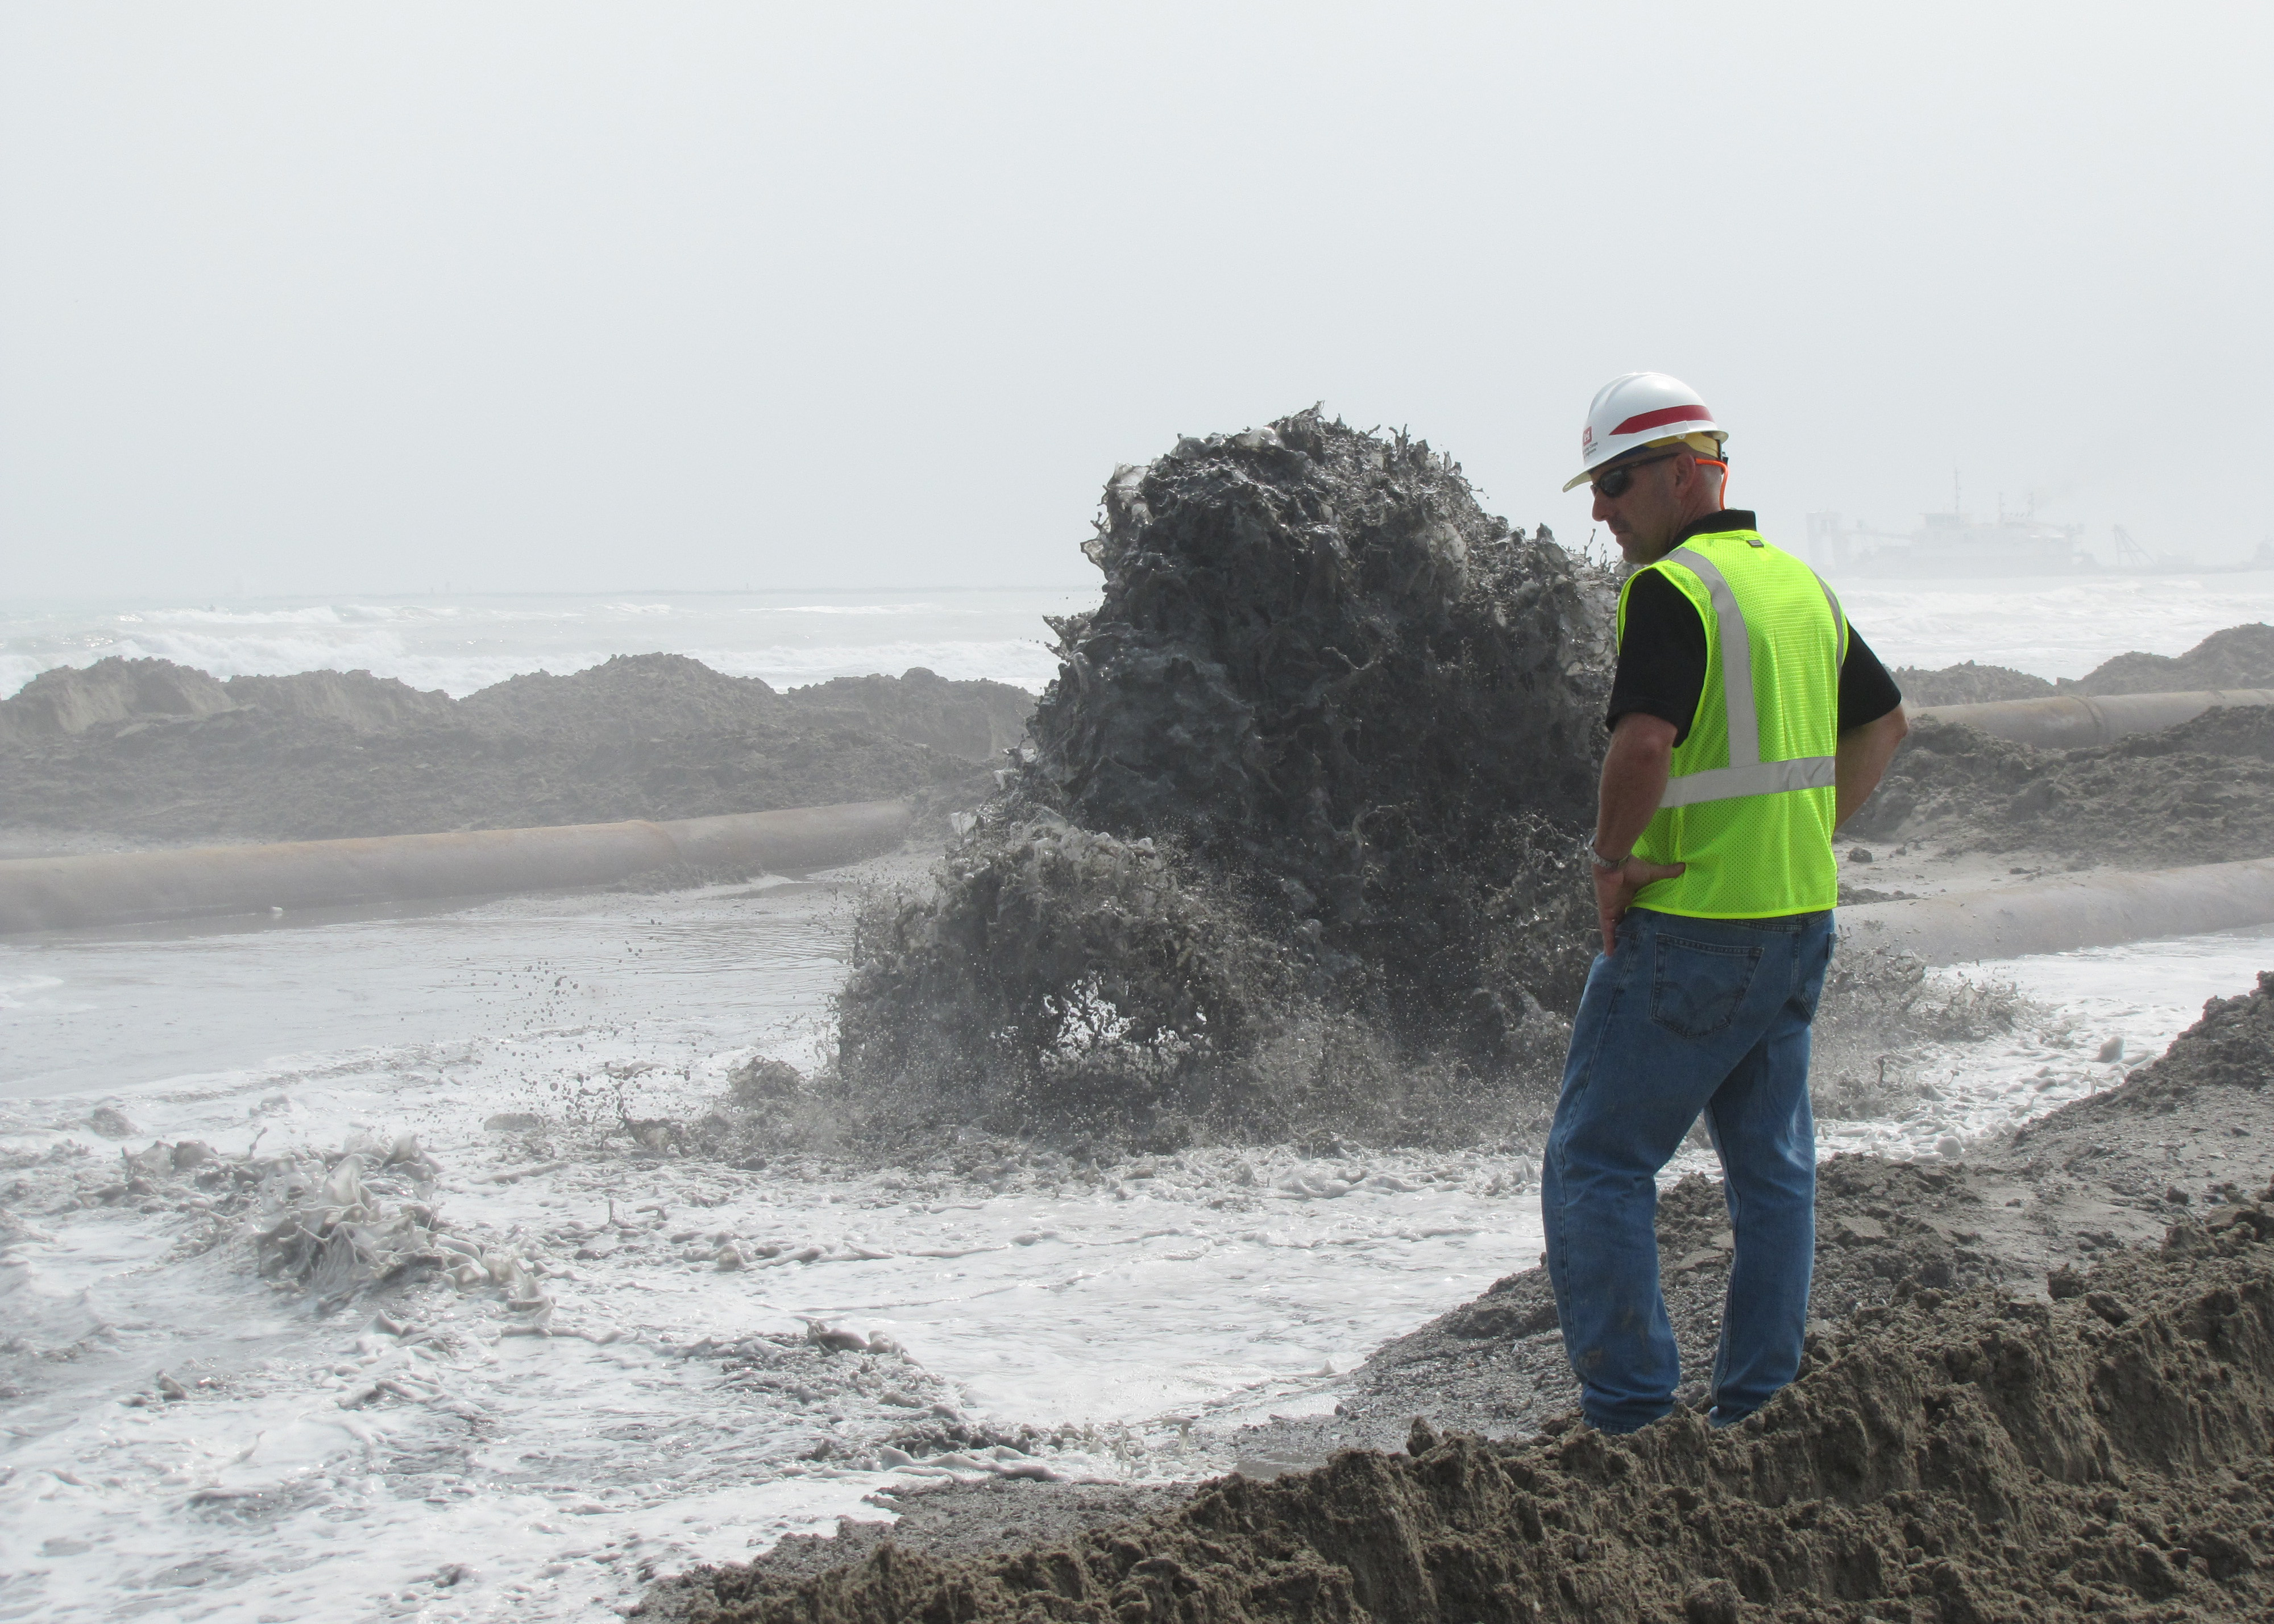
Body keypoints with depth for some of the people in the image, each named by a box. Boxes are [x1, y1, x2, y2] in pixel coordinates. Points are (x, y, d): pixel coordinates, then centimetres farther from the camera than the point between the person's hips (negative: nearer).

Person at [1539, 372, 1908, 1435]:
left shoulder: (1670, 590, -15)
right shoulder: (1801, 584, 12)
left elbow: (1643, 746, -28)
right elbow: (1883, 722, 23)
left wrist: (1611, 857, -13)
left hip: (1689, 930, -8)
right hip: (1800, 918, 8)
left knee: (1598, 1165, 0)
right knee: (1771, 1165, 14)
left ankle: (1628, 1410, -1)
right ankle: (1760, 1409, 19)